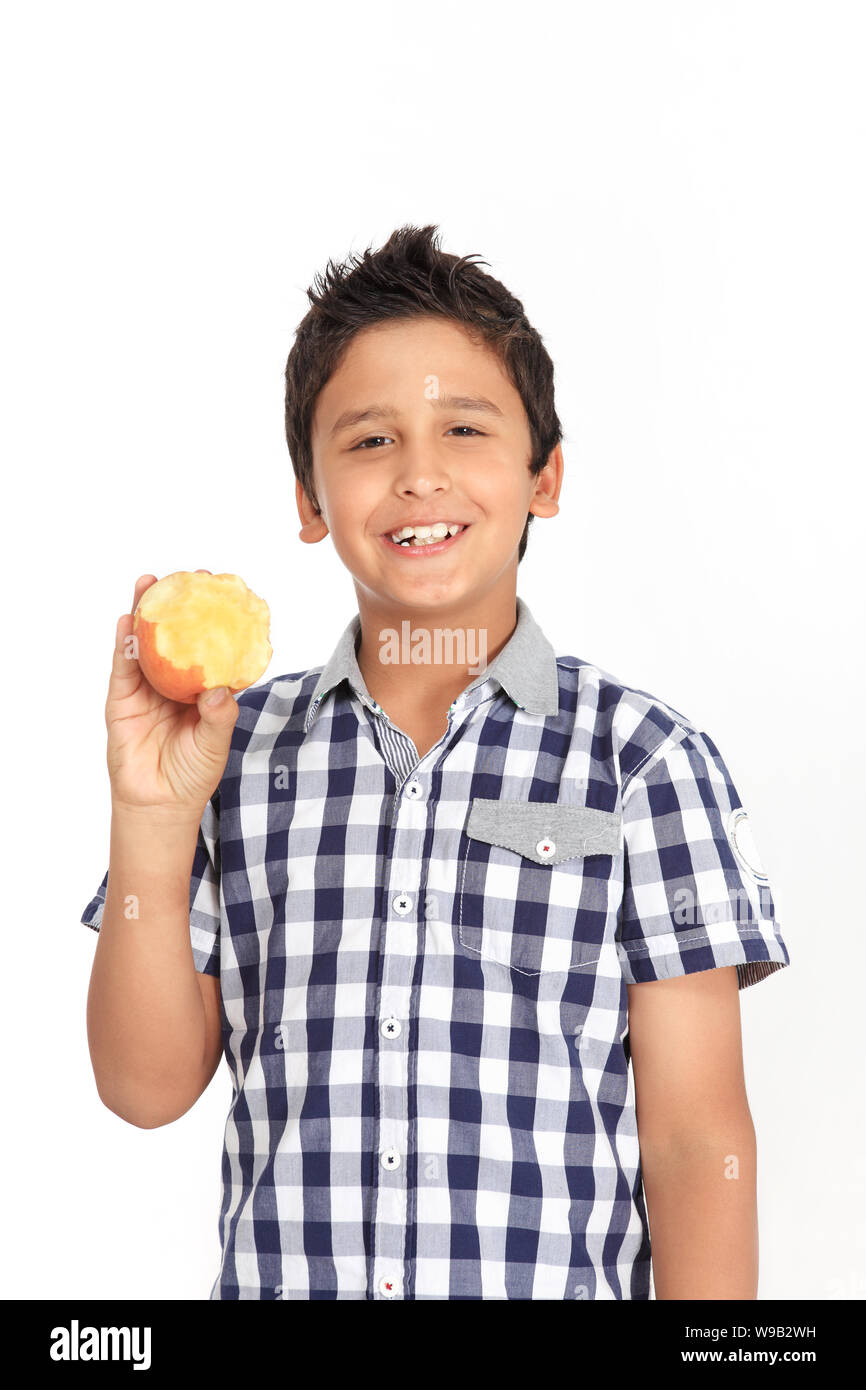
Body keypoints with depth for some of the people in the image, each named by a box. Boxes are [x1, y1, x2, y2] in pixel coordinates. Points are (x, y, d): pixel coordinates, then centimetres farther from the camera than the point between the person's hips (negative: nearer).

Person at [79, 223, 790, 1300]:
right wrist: (151, 823, -12)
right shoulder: (239, 750, 0)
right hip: (275, 1274, 2)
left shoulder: (643, 760, -7)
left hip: (552, 1276, -2)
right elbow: (148, 1086, -1)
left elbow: (695, 1141, -7)